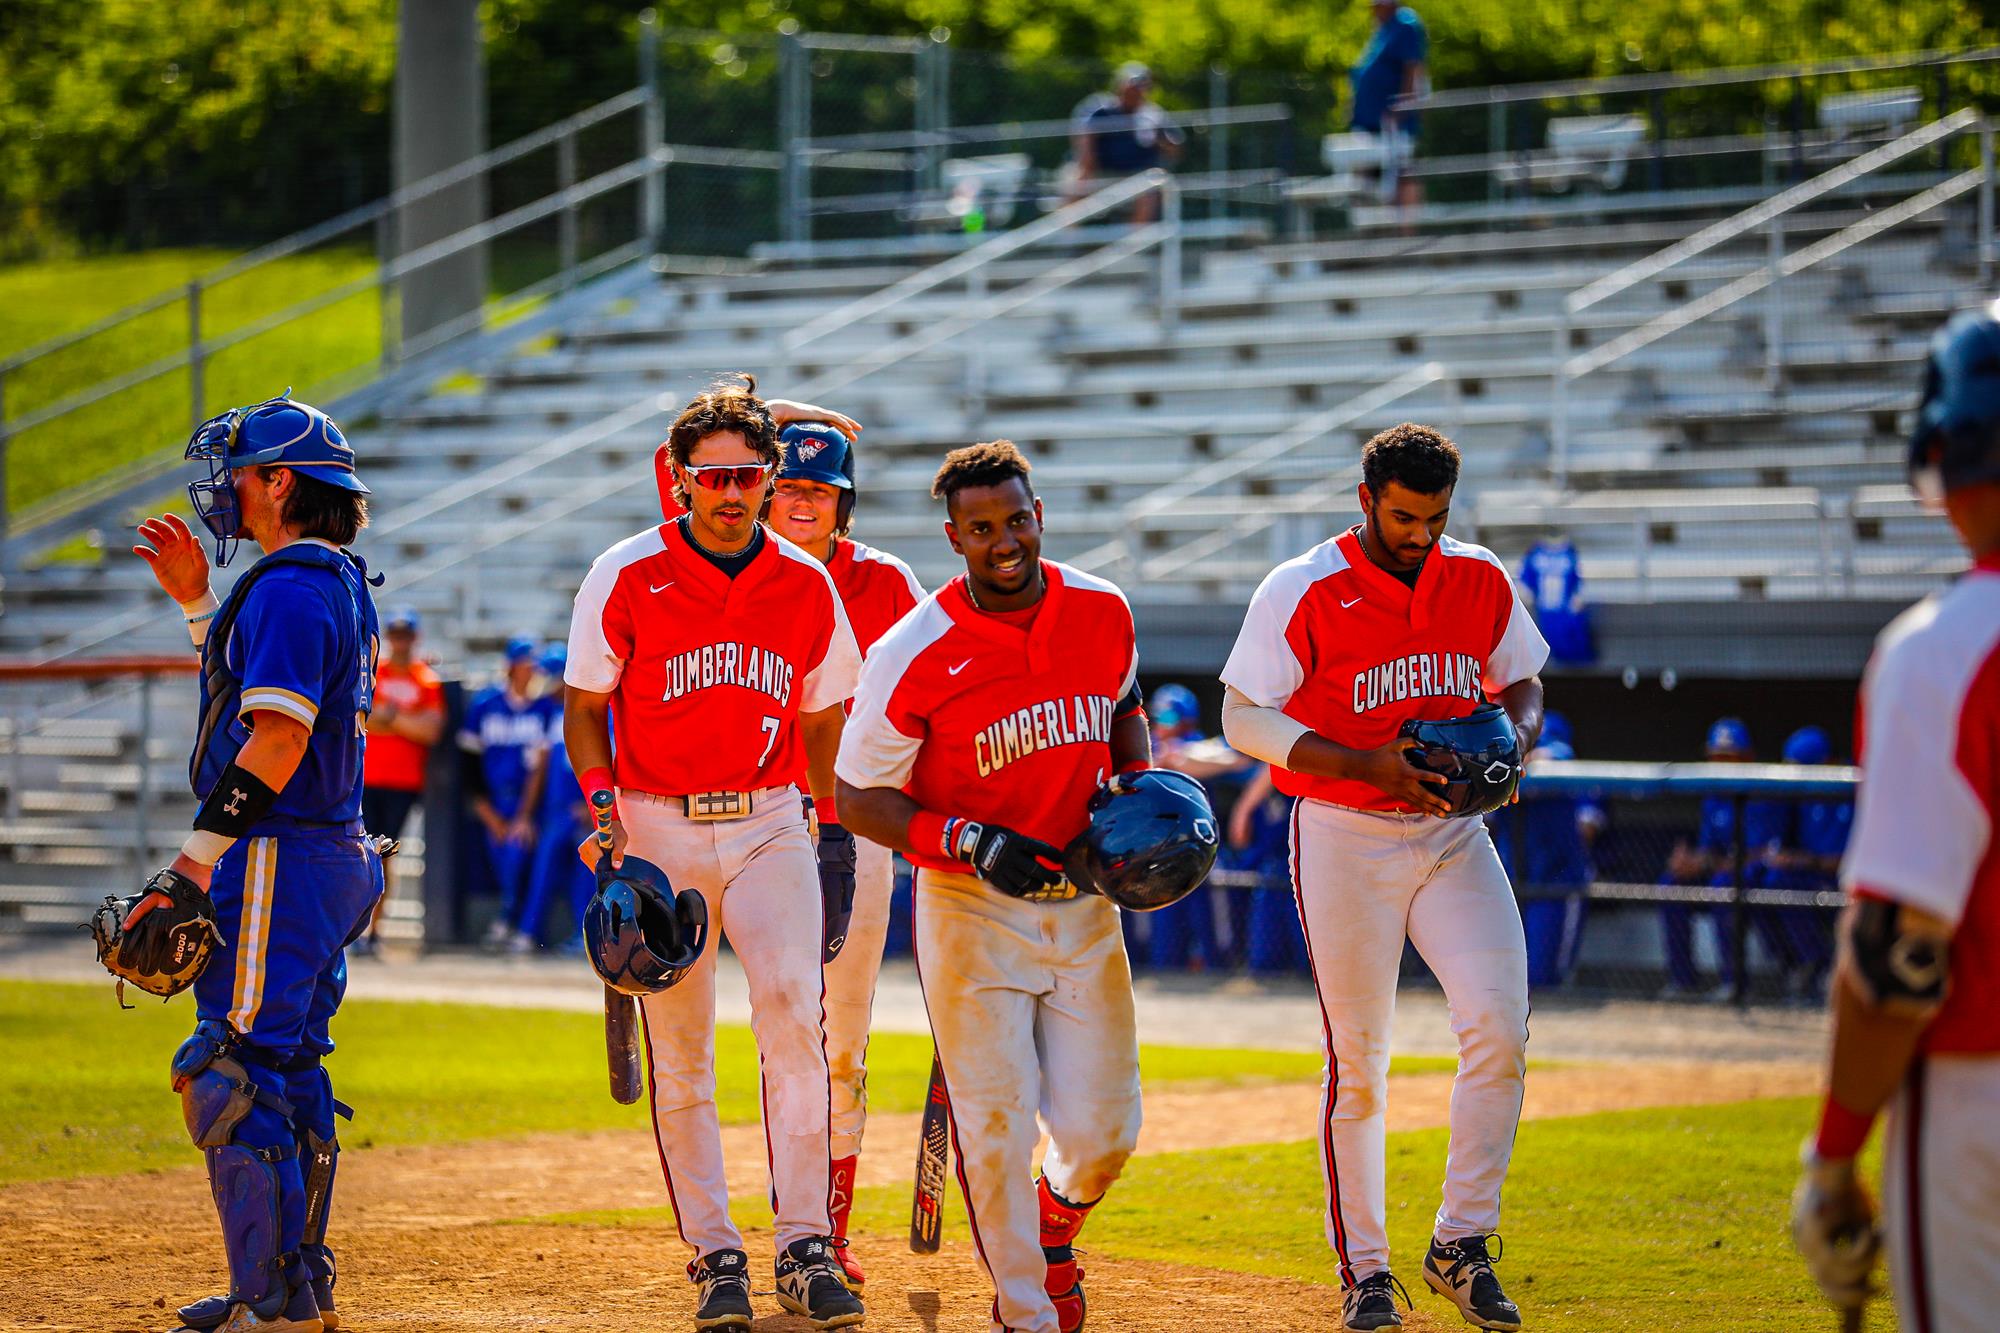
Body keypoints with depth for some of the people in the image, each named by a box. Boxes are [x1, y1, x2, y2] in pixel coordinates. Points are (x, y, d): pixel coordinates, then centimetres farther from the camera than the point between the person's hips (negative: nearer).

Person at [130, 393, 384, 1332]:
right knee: (288, 1072, 17)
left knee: (233, 1077, -10)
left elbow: (277, 737, -24)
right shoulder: (339, 584, 16)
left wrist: (197, 855, -23)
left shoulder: (290, 589, -15)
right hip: (331, 857, 11)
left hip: (278, 861, -11)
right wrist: (199, 603, 23)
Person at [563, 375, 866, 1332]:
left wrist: (832, 829, 8)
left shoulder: (806, 586, 3)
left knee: (794, 1009, -17)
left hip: (768, 823, 1)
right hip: (658, 829, -1)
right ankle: (712, 1254, 11)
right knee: (678, 1053, 2)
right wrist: (598, 802, -11)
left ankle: (804, 1245, -14)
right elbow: (585, 704, 4)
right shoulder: (627, 576, -4)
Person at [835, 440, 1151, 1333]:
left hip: (1086, 904, 3)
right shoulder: (913, 654, -15)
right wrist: (970, 843, -22)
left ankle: (1055, 1224, 37)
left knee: (1102, 1130, 3)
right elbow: (859, 797, -9)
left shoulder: (1103, 613, -1)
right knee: (995, 1127, -4)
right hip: (972, 911, -3)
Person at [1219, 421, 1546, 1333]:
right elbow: (1245, 718, -11)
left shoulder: (1480, 581, 4)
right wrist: (1364, 766, -22)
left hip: (1452, 833, 3)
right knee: (1357, 1060, 1)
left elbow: (1522, 683, 17)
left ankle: (1462, 1244, 2)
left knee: (1499, 1025, -12)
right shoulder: (1302, 592, -10)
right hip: (1344, 840, -3)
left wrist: (1514, 740, -6)